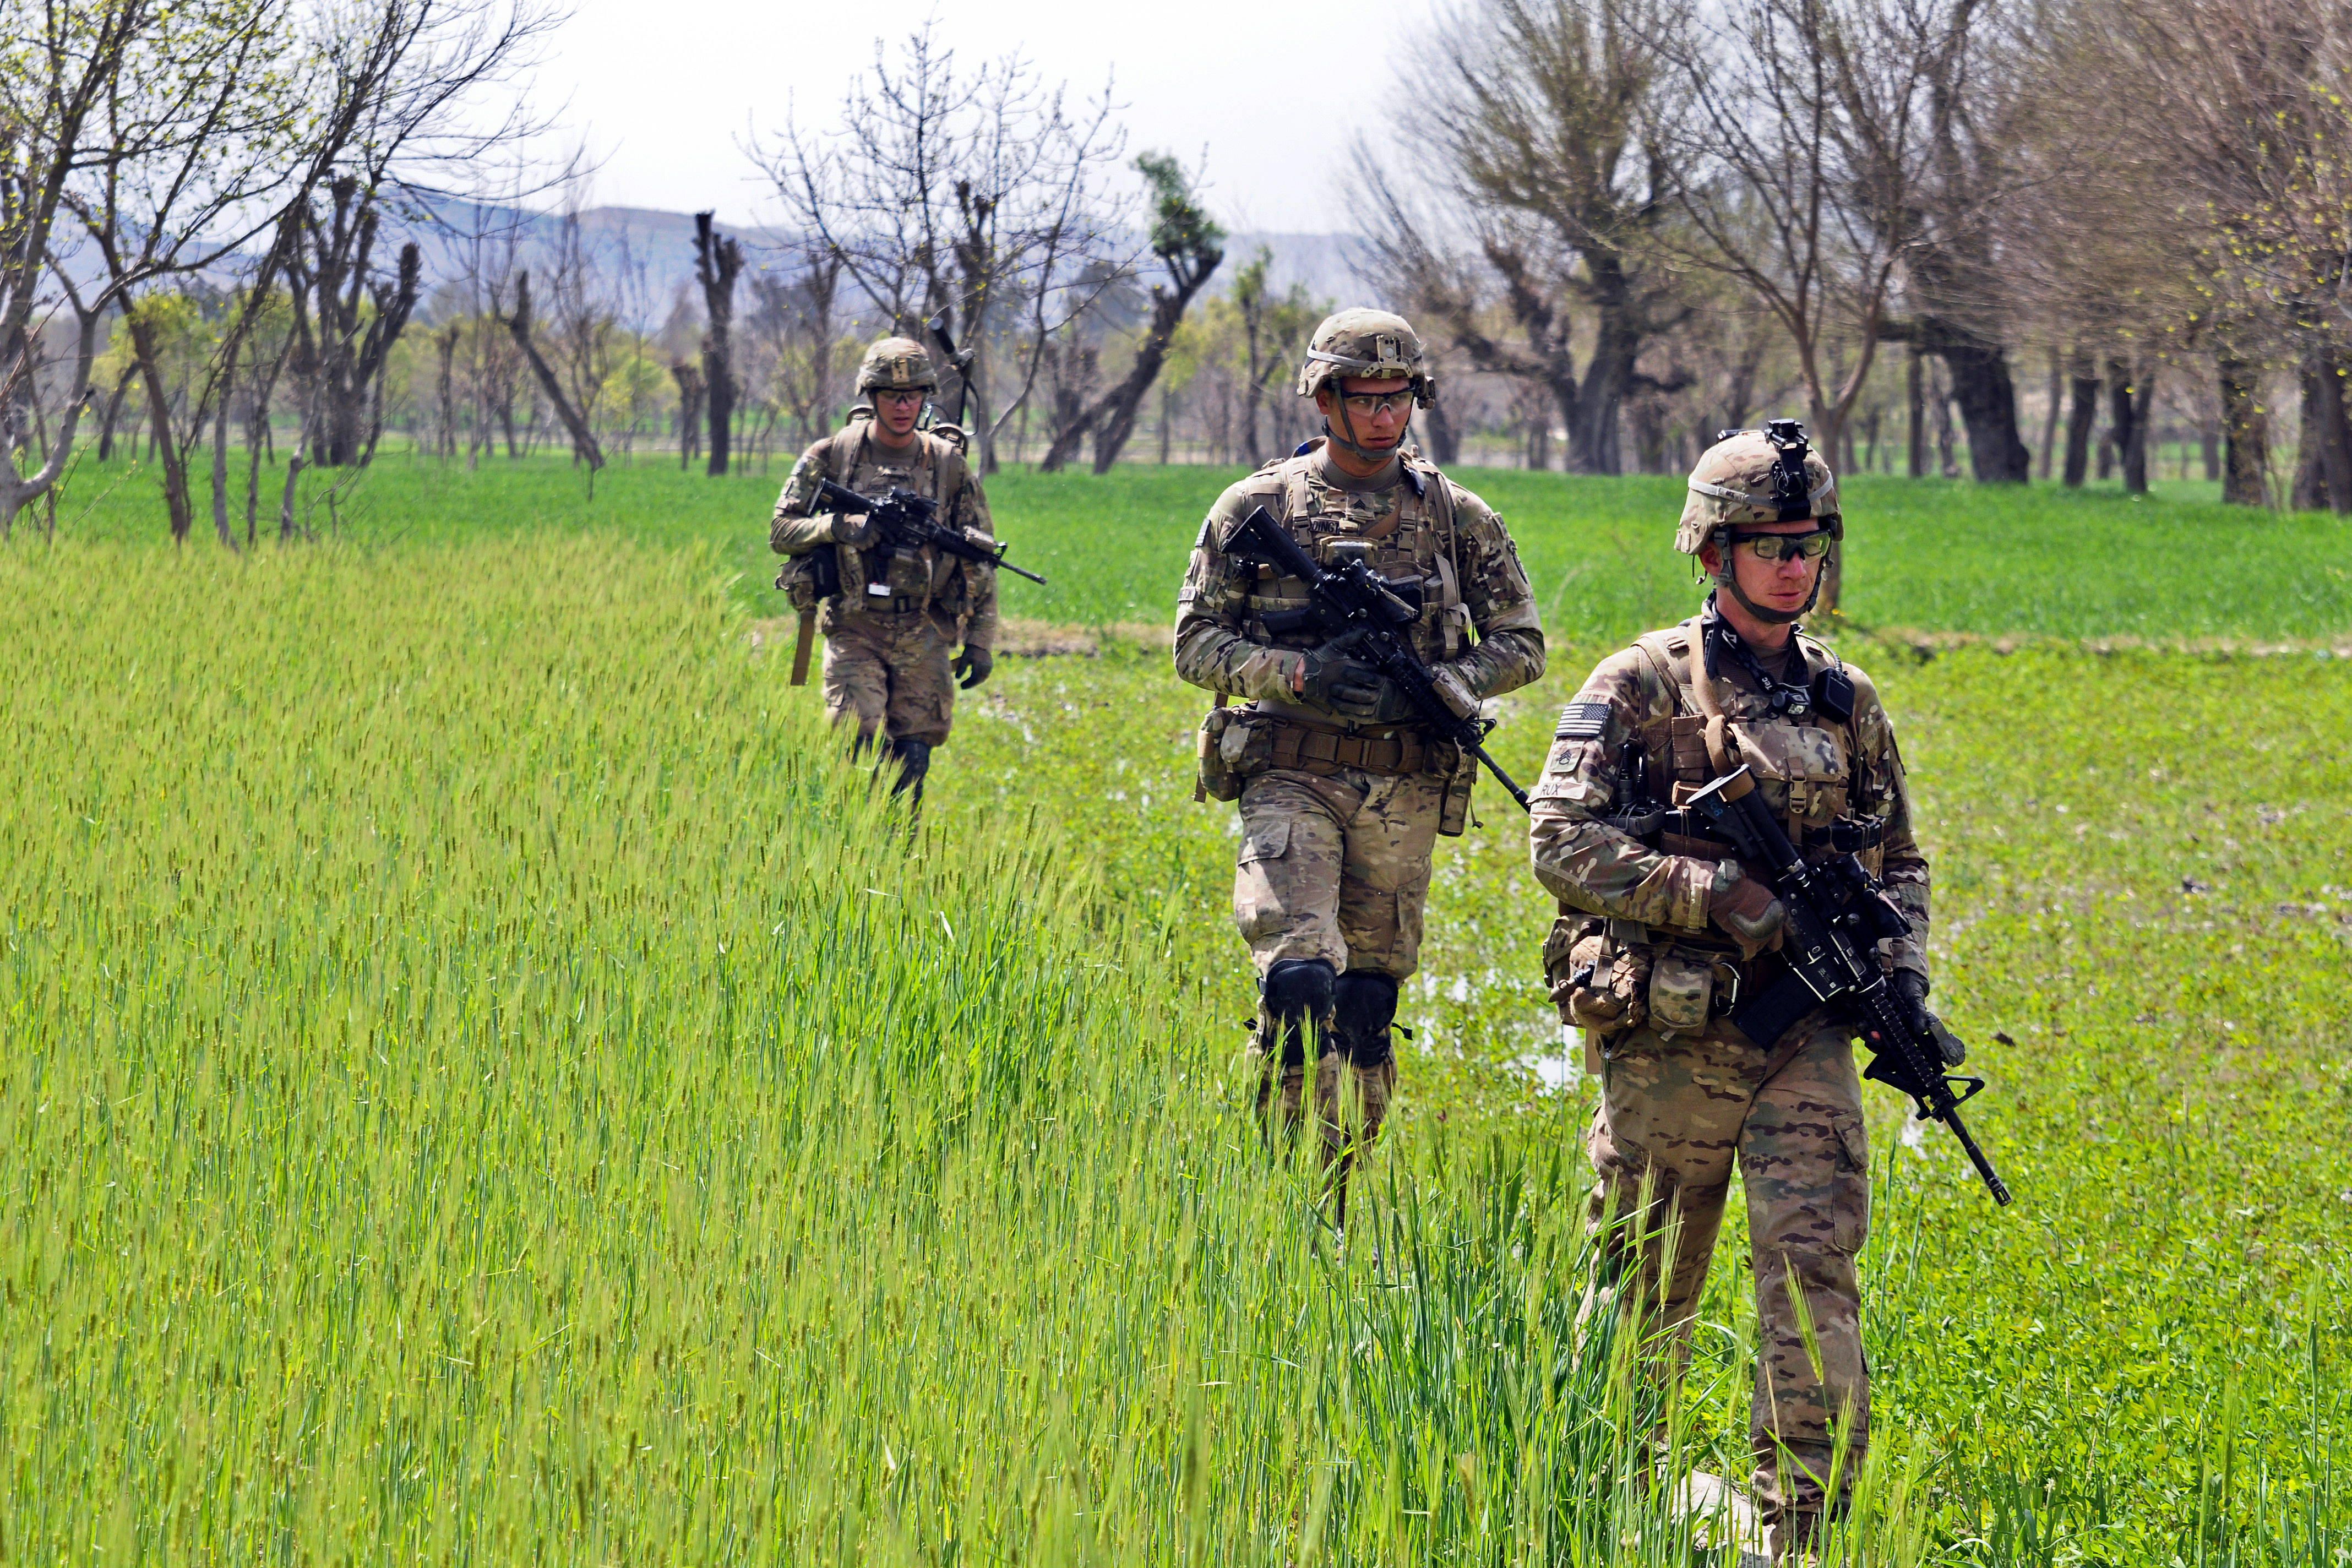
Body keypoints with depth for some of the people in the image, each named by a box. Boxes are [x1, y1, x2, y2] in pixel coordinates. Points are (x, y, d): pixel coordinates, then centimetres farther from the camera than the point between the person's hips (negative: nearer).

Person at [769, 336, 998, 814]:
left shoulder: (949, 465, 5)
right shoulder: (830, 457, 1)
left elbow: (979, 562, 9)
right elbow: (781, 531, 1)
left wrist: (981, 641, 5)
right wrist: (836, 527, -18)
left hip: (922, 637, 2)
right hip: (854, 631, -2)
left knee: (911, 758, 1)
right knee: (859, 752, -14)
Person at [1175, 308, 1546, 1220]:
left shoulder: (1458, 518, 6)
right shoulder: (1256, 509, 1)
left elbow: (1520, 645, 11)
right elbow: (1196, 642, 3)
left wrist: (1440, 686, -9)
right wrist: (1298, 674, -14)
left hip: (1402, 792, 2)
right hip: (1291, 778, -2)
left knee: (1367, 1004, 6)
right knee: (1299, 980, -20)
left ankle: (1337, 1205, 17)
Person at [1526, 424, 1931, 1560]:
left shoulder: (1847, 702, 13)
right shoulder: (1642, 687, -2)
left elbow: (1898, 861, 23)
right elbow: (1562, 840, -11)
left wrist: (1902, 967, 3)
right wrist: (1720, 895, -18)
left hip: (1804, 1035, 3)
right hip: (1669, 1037, -3)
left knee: (1814, 1259, -12)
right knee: (1645, 1287, 6)